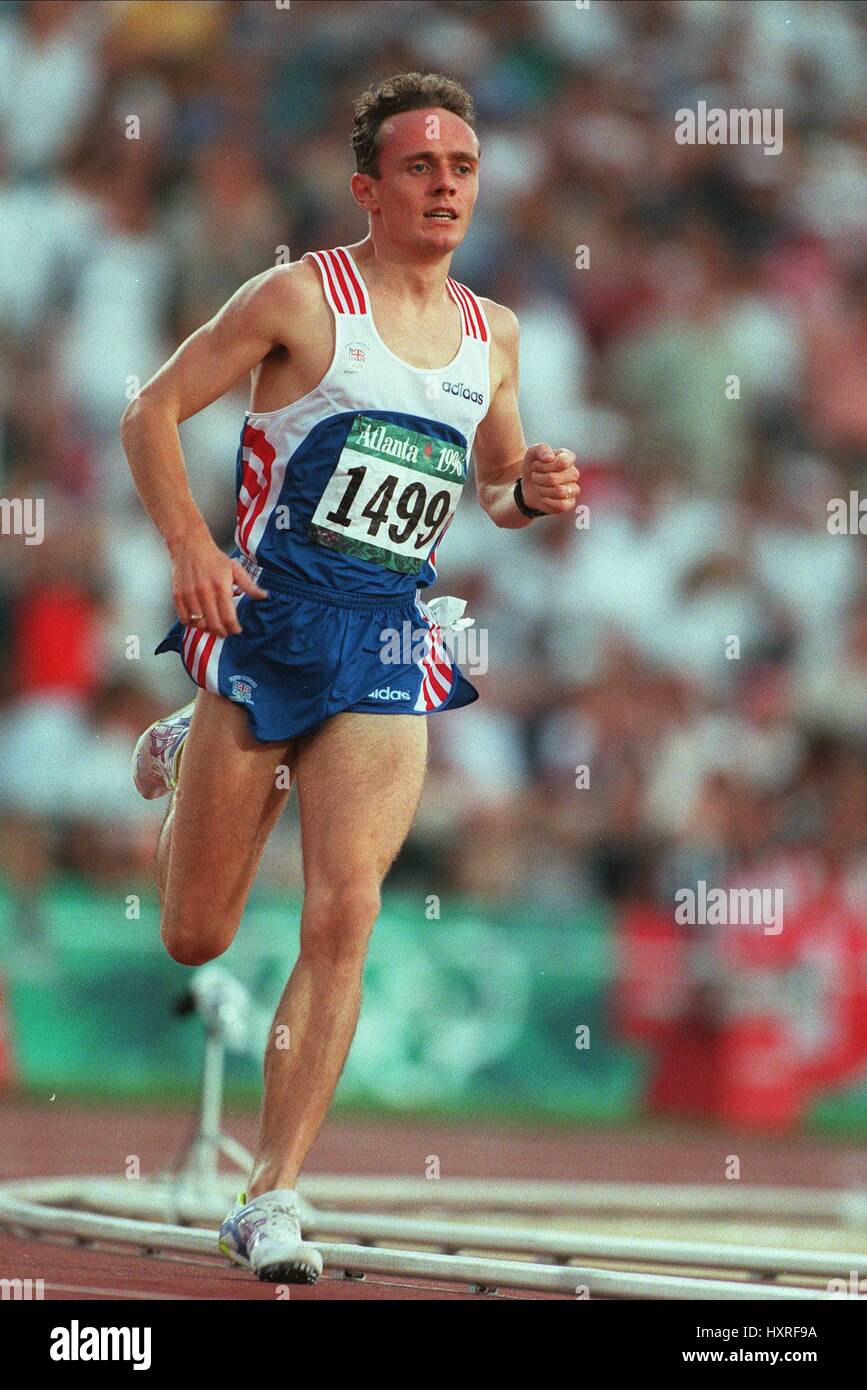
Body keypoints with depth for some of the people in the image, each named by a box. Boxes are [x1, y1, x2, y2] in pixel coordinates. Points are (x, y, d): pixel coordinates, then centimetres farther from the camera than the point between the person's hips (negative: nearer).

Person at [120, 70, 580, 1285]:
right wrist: (190, 548, -17)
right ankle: (189, 754, 44)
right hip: (270, 622, -3)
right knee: (195, 938, 8)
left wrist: (533, 492, 1)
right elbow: (151, 412, -4)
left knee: (343, 923, -13)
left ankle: (272, 1201, -8)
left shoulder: (492, 337, 10)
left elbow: (496, 491, 25)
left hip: (391, 649, 3)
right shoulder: (301, 297, -5)